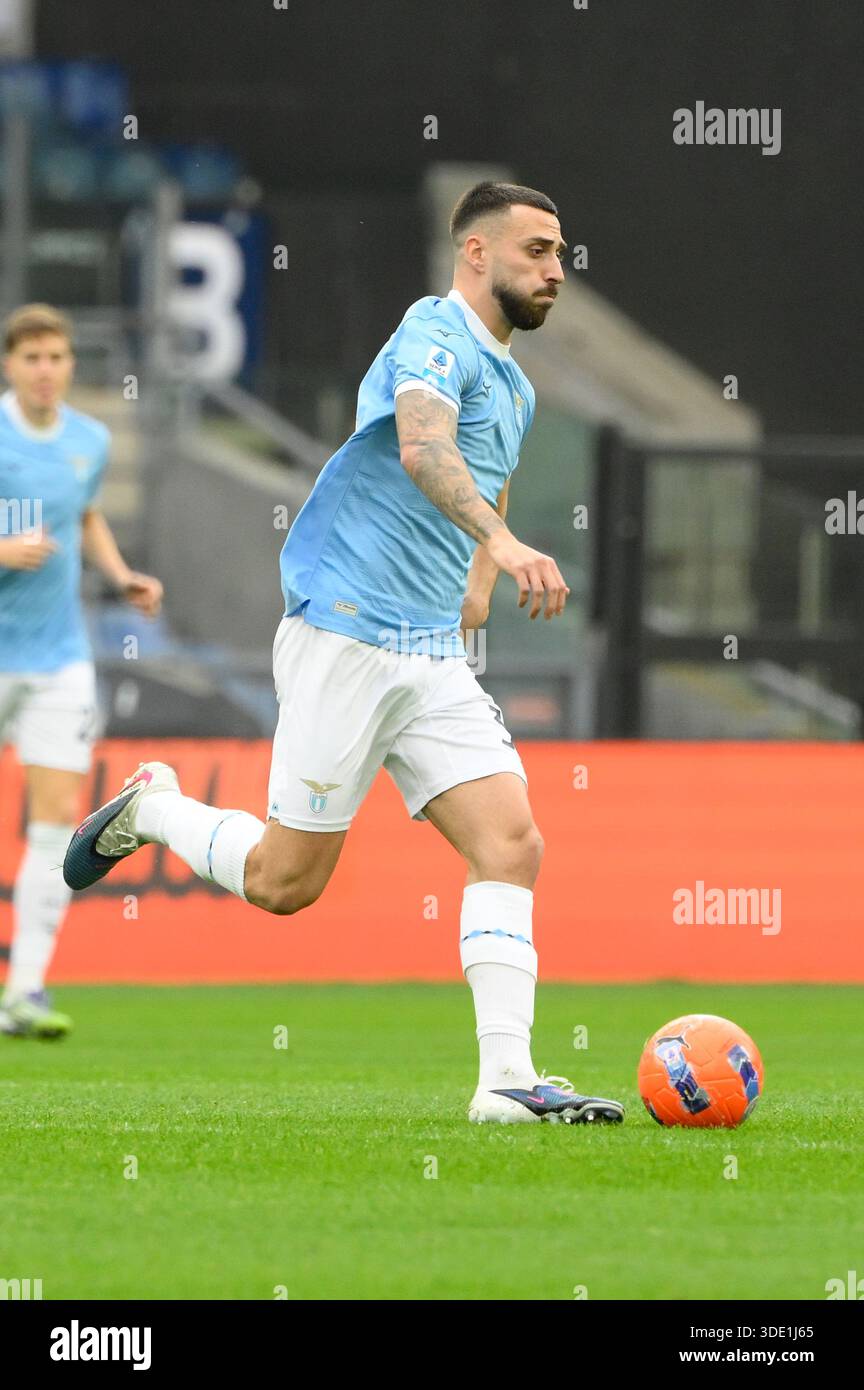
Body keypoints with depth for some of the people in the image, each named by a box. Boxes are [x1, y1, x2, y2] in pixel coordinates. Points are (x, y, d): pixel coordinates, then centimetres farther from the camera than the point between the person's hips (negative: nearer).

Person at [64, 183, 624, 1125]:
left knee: (511, 846, -9)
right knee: (285, 882, -1)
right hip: (346, 636, -8)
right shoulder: (435, 336, -11)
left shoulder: (513, 388, 18)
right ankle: (152, 808, 26)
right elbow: (423, 448, -33)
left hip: (433, 657, 8)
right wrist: (502, 540, -49)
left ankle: (507, 1077, -13)